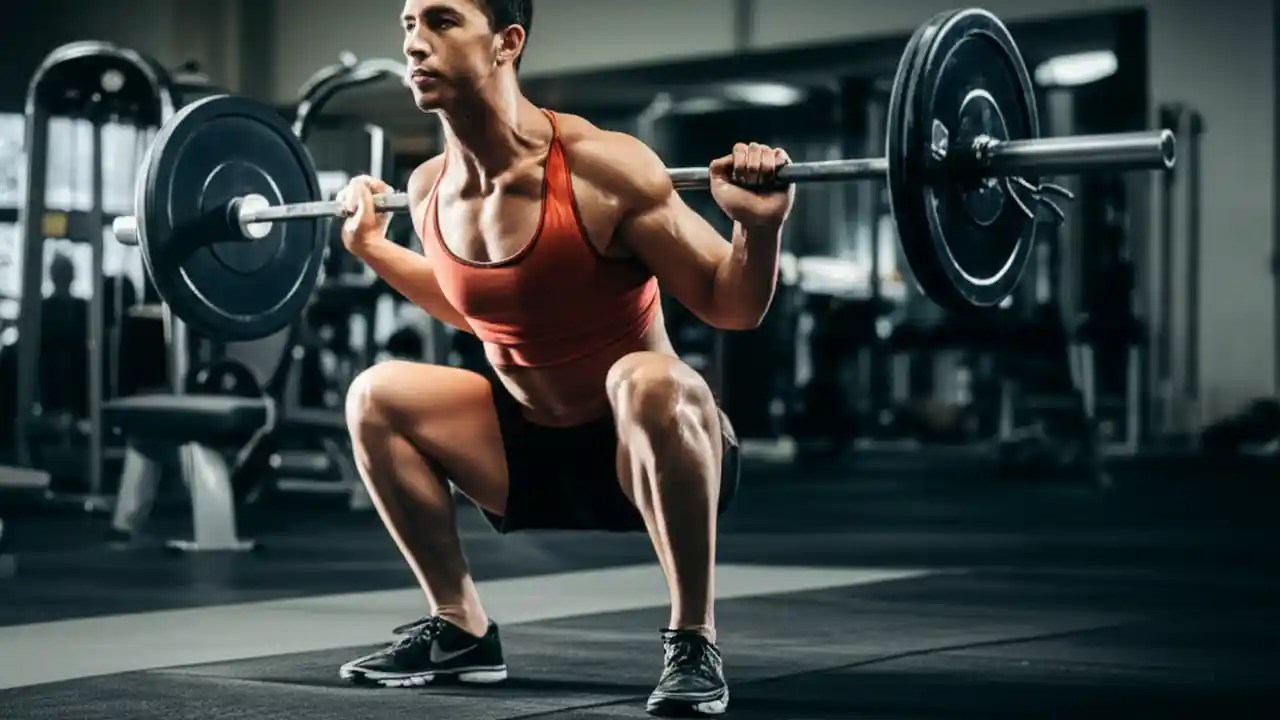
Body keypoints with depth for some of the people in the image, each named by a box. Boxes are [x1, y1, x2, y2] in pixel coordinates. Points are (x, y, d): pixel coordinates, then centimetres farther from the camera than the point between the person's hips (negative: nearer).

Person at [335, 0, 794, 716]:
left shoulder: (603, 168, -24)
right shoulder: (430, 188, -5)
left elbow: (734, 307, -16)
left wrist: (761, 223, -34)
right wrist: (371, 246, 18)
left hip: (657, 445, -6)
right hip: (536, 449, 7)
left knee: (645, 379, -38)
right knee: (376, 397, -3)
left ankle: (694, 642, -22)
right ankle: (461, 629, 10)